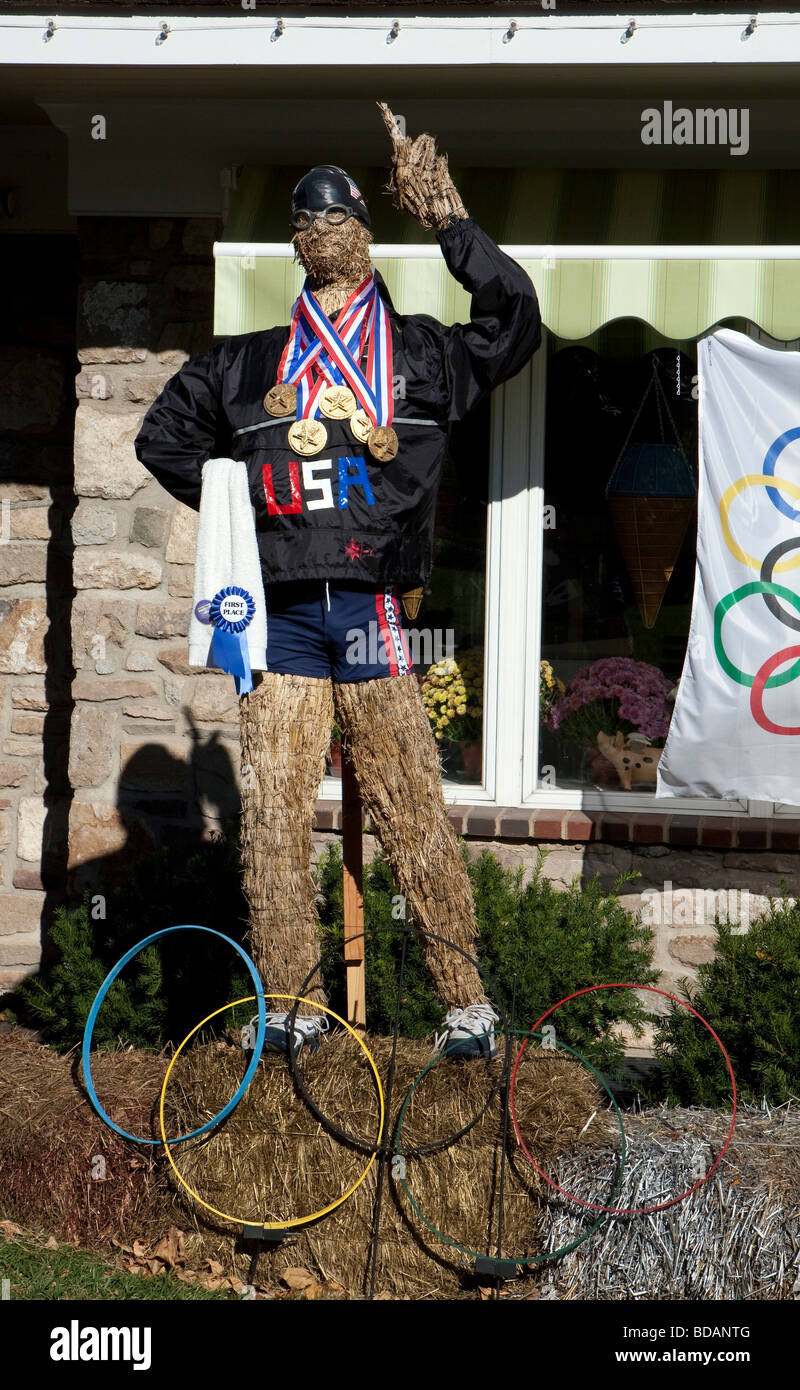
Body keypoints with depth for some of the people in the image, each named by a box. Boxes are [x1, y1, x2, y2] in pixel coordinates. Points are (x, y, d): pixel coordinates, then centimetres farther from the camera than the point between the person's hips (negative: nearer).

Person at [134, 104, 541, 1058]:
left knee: (411, 810, -6)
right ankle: (287, 1006, 7)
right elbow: (162, 436, 28)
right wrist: (236, 504, 15)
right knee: (273, 812, 0)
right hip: (281, 610, 3)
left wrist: (446, 218, -5)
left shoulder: (419, 353, 12)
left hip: (373, 608, -3)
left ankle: (465, 1001, -1)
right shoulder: (248, 364, 18)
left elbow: (515, 325, -3)